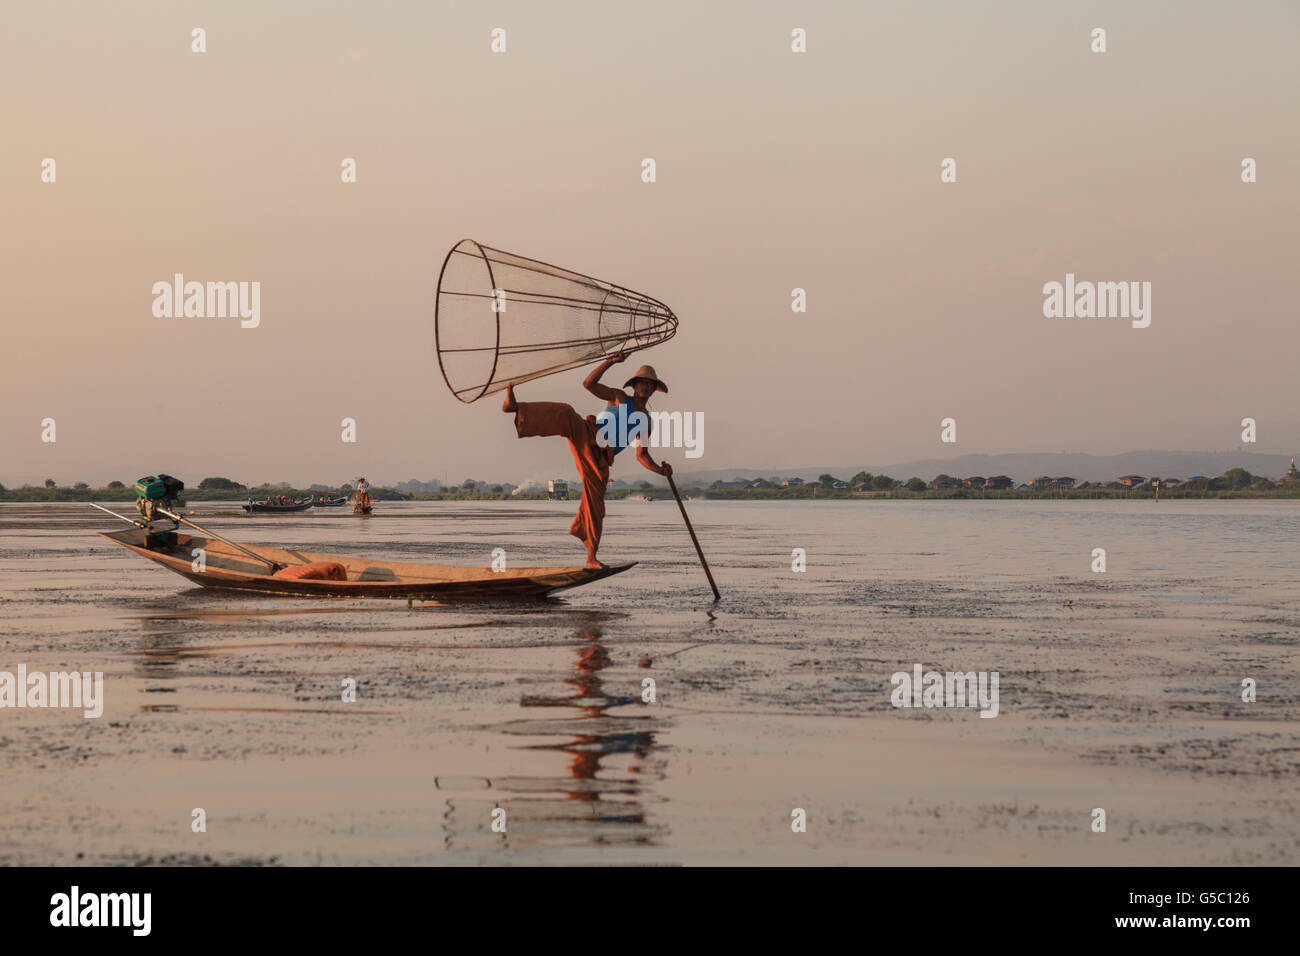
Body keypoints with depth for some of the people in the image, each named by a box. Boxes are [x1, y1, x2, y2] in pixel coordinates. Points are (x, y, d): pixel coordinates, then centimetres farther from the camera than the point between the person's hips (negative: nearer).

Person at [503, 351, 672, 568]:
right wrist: (611, 362, -10)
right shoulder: (619, 397, 13)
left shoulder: (646, 422, 20)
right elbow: (589, 383, 1)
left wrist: (660, 470, -3)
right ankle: (514, 407, -50)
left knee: (595, 505, 0)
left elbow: (642, 456, 17)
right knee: (566, 413, -34)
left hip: (599, 458, 3)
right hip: (585, 435, -3)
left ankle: (591, 557, 9)